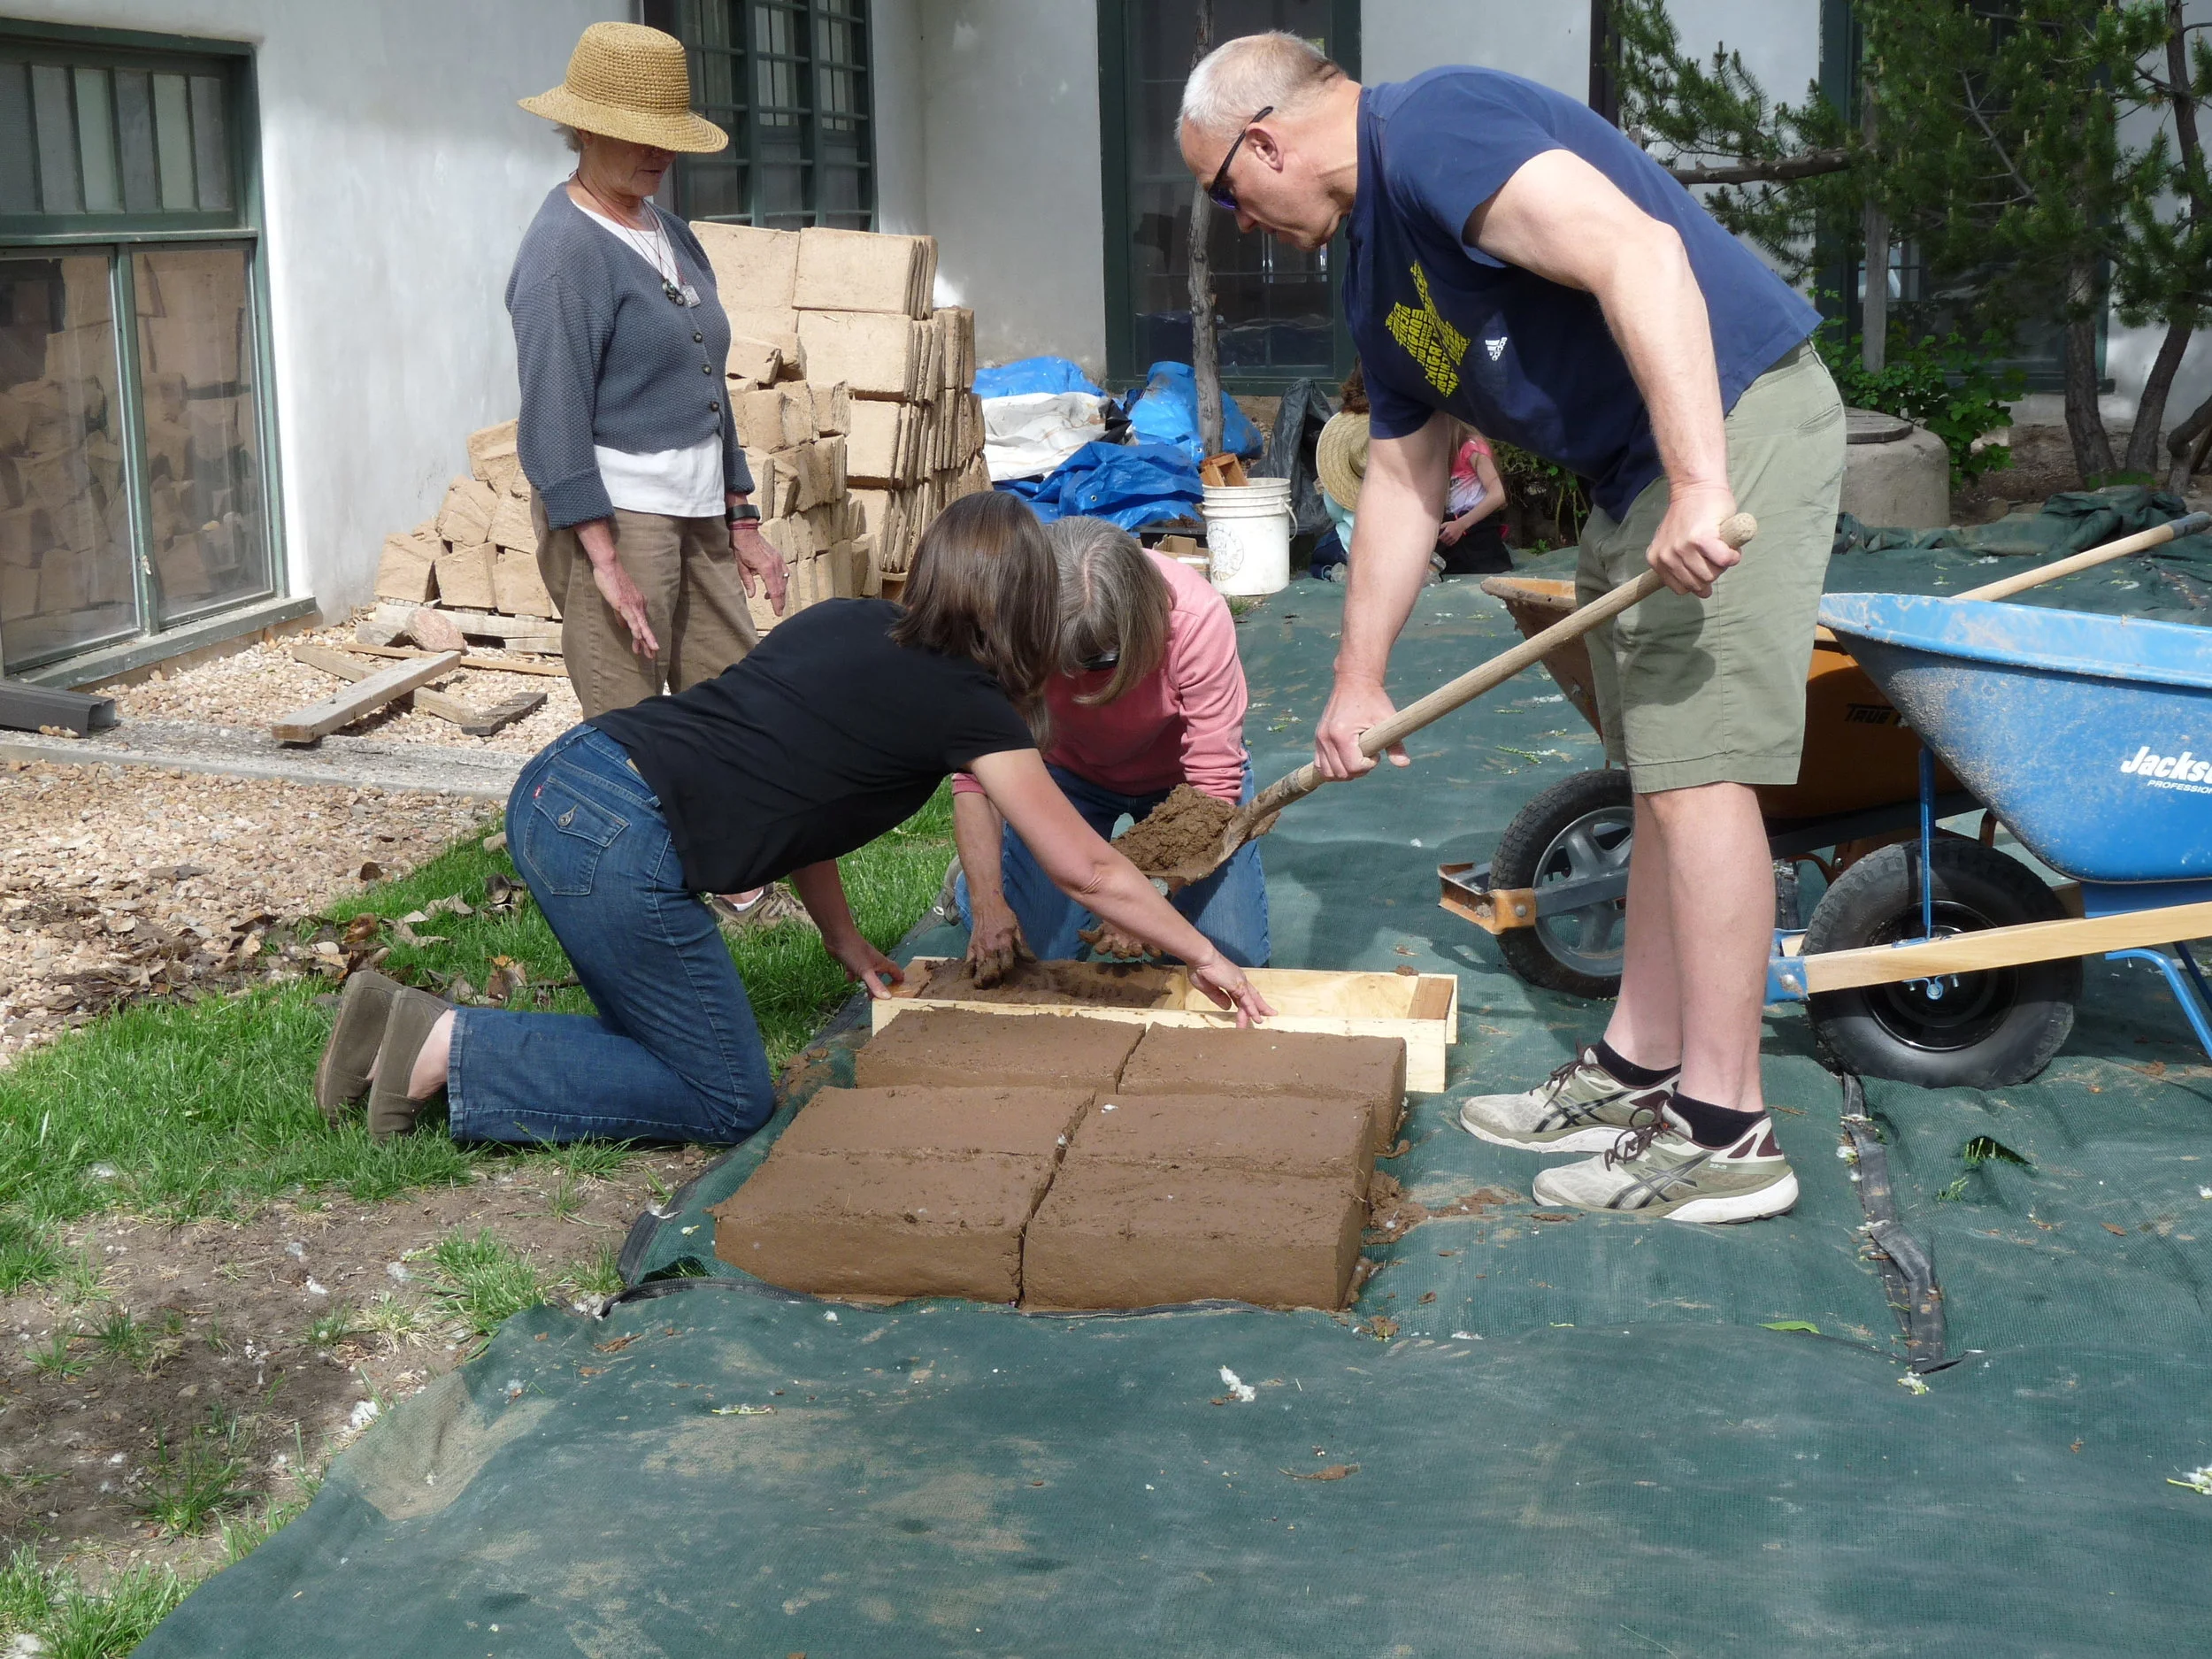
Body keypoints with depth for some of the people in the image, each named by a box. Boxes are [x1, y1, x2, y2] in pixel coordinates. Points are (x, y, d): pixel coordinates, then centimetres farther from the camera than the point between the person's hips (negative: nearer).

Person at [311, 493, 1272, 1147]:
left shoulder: (843, 624, 19)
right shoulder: (967, 705, -1)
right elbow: (1086, 870, 5)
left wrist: (845, 942, 28)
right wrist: (1204, 957, 16)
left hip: (553, 786, 8)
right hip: (619, 847, -8)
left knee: (673, 1034, 20)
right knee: (726, 1103, 6)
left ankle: (401, 1027, 10)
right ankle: (445, 1049, -4)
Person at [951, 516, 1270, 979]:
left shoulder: (1198, 618, -37)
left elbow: (1213, 781, -32)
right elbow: (978, 771, -29)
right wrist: (988, 903, -41)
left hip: (1180, 770, 0)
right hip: (1066, 768, 0)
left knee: (1237, 958, -9)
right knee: (1031, 952, -12)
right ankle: (972, 877, 22)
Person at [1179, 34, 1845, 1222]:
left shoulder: (1432, 133, -15)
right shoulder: (1377, 274, 17)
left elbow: (1637, 252, -28)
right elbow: (1401, 478, 22)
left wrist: (1699, 484, -33)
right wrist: (1358, 680, 22)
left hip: (1733, 421, -10)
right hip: (1637, 475, 10)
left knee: (1695, 770, -10)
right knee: (1661, 773, 13)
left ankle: (1723, 1137, -3)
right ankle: (1639, 1071, 24)